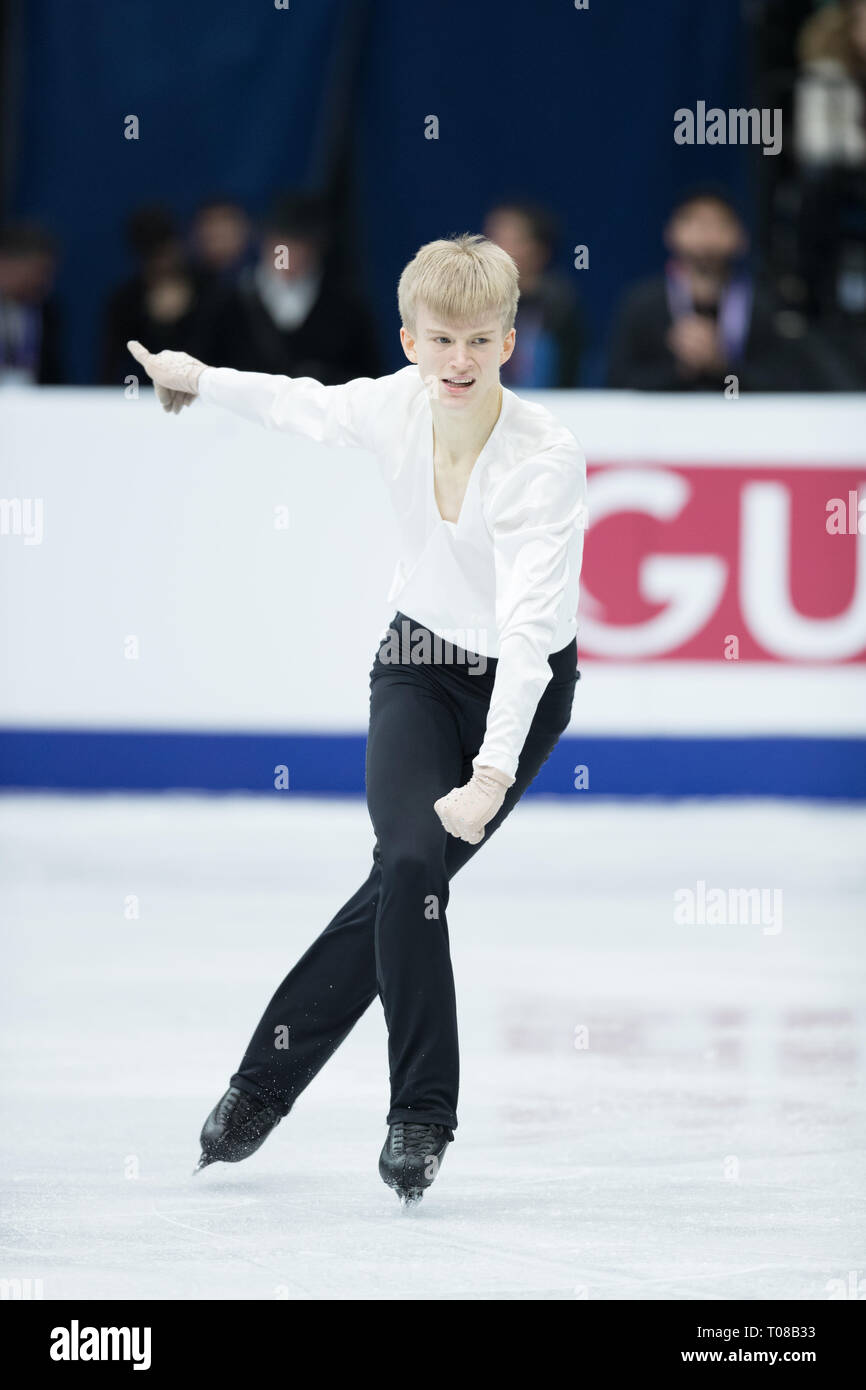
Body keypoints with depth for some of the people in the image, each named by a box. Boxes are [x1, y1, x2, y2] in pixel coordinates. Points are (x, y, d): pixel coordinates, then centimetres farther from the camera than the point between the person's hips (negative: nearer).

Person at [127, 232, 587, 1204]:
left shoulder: (547, 459, -28)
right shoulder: (394, 407, -14)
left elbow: (529, 624, -33)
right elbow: (304, 406, 11)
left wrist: (494, 774, -40)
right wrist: (199, 380, 26)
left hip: (524, 686, -3)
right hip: (418, 661, 3)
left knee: (408, 882, -13)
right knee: (411, 867, -15)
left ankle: (271, 1071, 3)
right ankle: (421, 1112, 0)